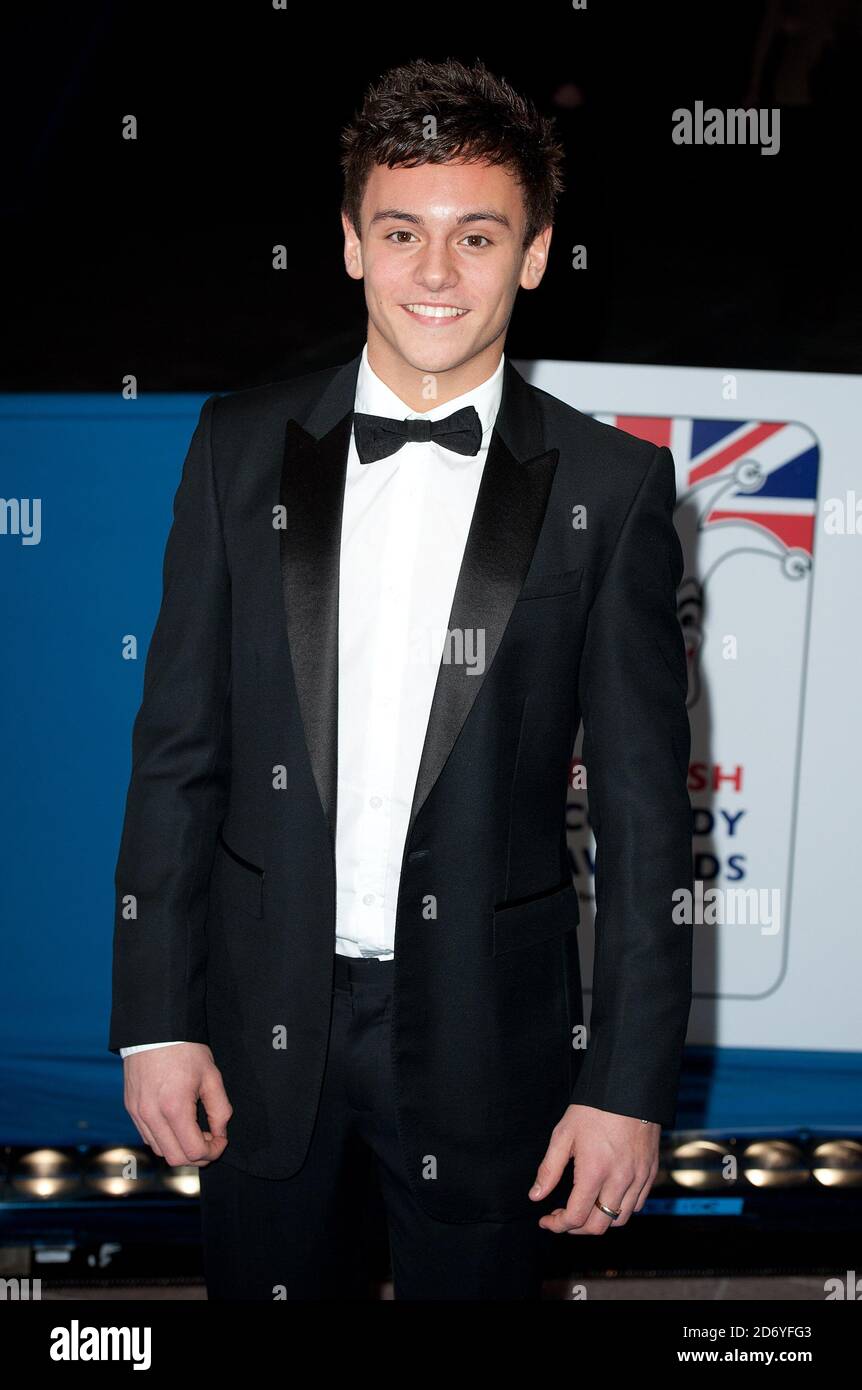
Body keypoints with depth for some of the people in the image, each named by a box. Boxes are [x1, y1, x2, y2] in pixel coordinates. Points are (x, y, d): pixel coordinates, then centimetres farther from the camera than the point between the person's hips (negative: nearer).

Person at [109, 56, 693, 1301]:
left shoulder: (611, 488, -5)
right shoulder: (245, 445, 0)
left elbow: (645, 812, -4)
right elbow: (178, 746, 2)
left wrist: (631, 1084, -7)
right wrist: (156, 1017, -1)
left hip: (487, 1045, -1)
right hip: (261, 1025, 2)